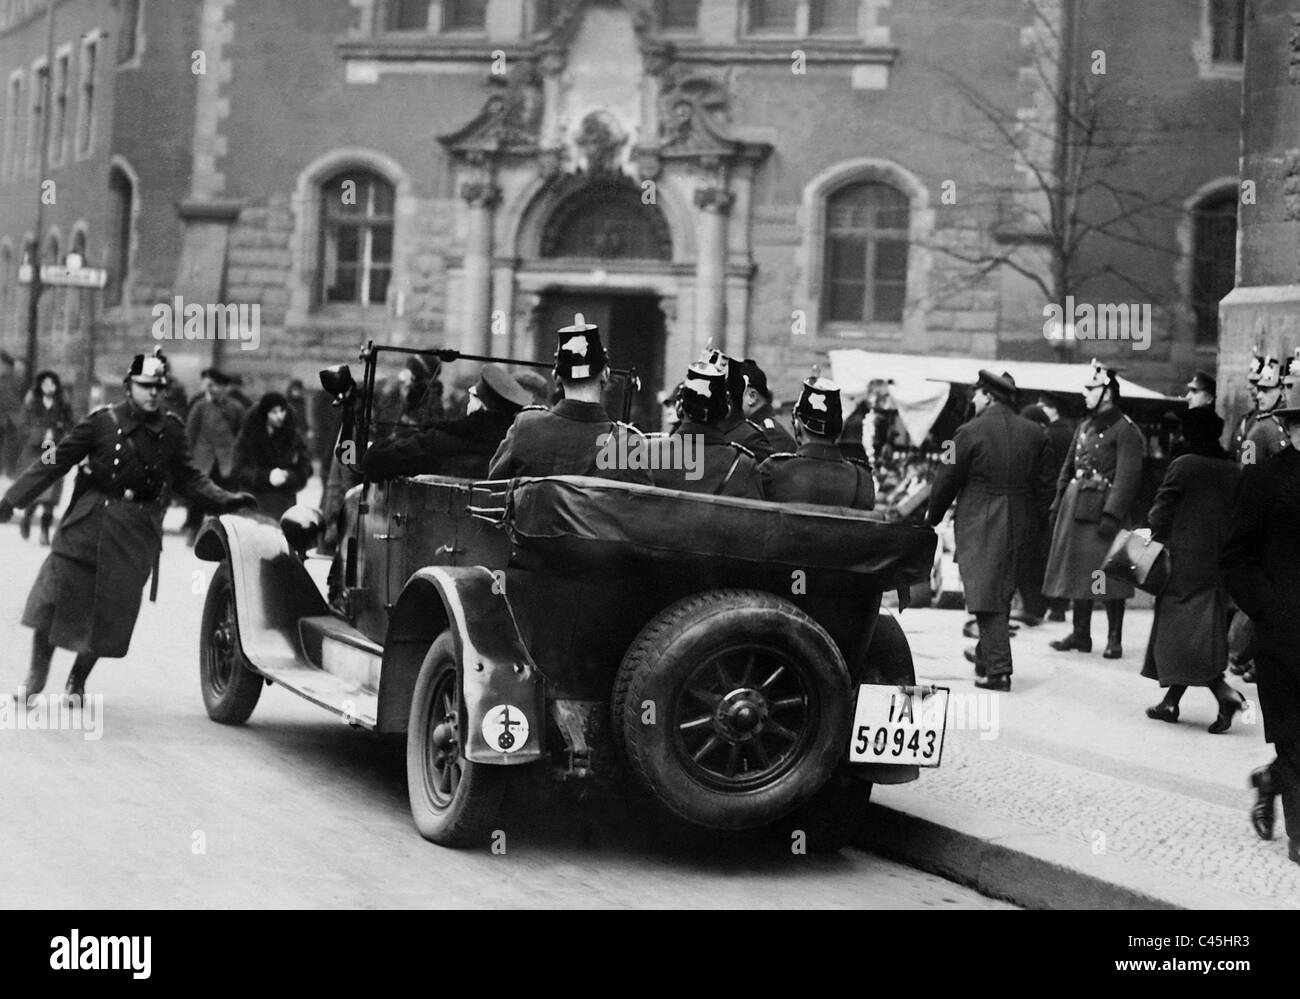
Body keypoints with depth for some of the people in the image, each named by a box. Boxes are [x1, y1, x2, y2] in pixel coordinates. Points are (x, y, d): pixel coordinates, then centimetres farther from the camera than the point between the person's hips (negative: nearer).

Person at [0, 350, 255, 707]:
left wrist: (227, 500, -2)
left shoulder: (171, 430, 4)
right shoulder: (102, 422, -5)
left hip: (137, 533, 2)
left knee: (111, 611, 2)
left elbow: (188, 479, 11)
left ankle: (77, 681, 23)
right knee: (54, 597, -5)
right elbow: (55, 463, -4)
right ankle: (35, 679, 13)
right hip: (89, 523, -2)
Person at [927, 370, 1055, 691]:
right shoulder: (1035, 434, 5)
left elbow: (947, 481, -4)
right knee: (1002, 592, 19)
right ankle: (987, 653, 34)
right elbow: (1045, 485, 7)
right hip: (1021, 528, 5)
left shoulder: (969, 433, -10)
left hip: (980, 526, -5)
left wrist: (933, 516, 11)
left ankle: (998, 669, -8)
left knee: (986, 595, -3)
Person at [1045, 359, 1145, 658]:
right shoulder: (1085, 427, 15)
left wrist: (1112, 514, -22)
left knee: (1106, 575, -6)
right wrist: (1058, 504, 13)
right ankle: (1080, 634, 21)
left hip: (1103, 508, -8)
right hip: (1075, 507, 8)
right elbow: (1068, 468, 19)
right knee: (1077, 572, 11)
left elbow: (1128, 477, -15)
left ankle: (1114, 639, 2)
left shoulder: (1125, 429, -9)